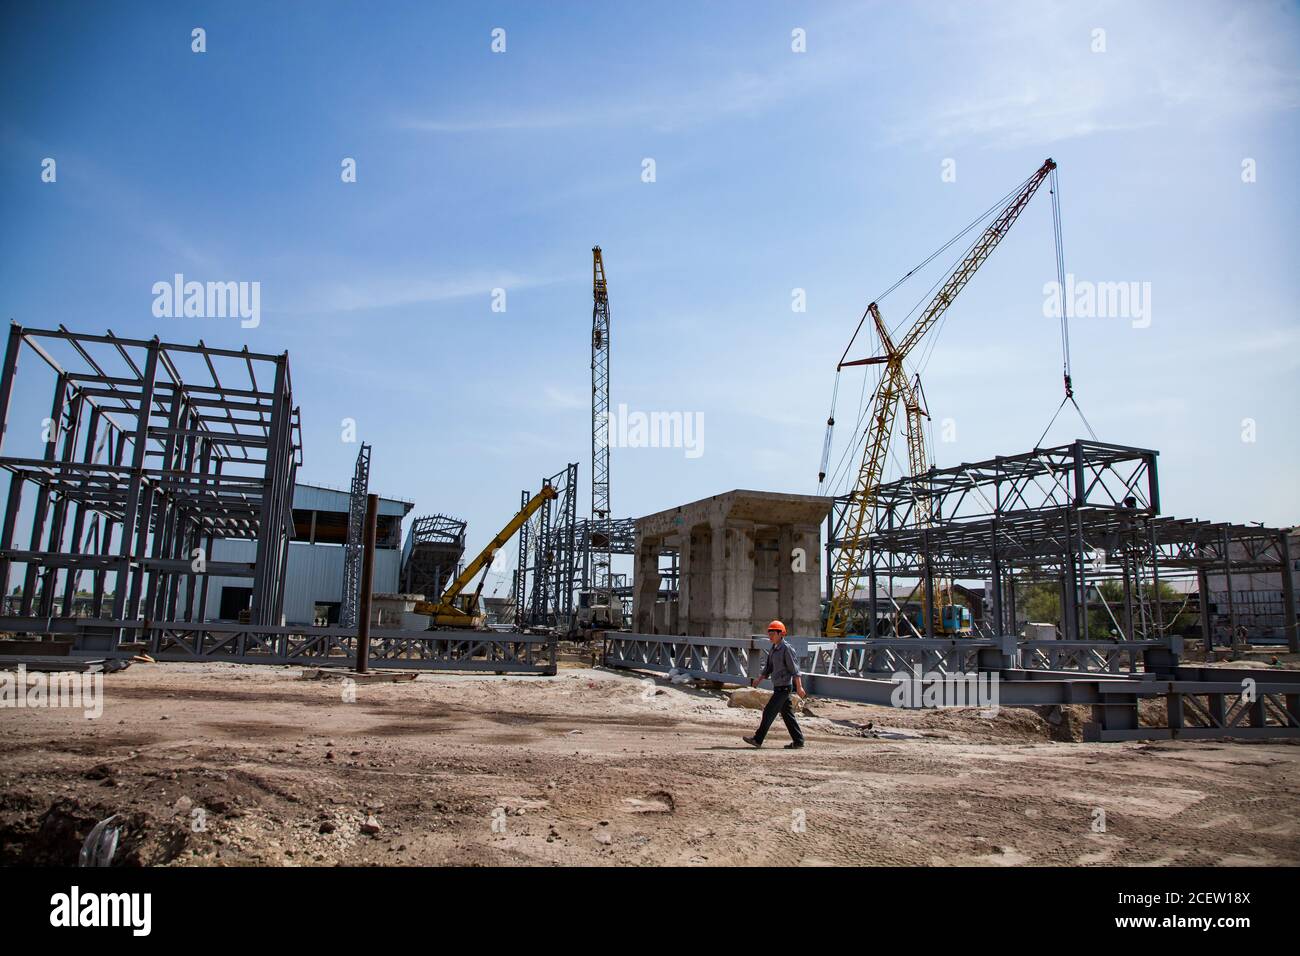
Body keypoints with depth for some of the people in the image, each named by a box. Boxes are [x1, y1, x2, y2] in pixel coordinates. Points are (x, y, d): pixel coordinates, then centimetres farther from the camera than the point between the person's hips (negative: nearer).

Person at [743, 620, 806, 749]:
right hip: (778, 686, 9)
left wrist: (799, 687, -18)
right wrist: (758, 679, 9)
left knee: (769, 712, -7)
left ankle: (758, 739, -3)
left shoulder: (787, 649, -13)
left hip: (784, 686, -9)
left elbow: (795, 669, -16)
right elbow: (768, 668, 19)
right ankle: (798, 741, 17)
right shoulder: (773, 649, 13)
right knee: (787, 714, 11)